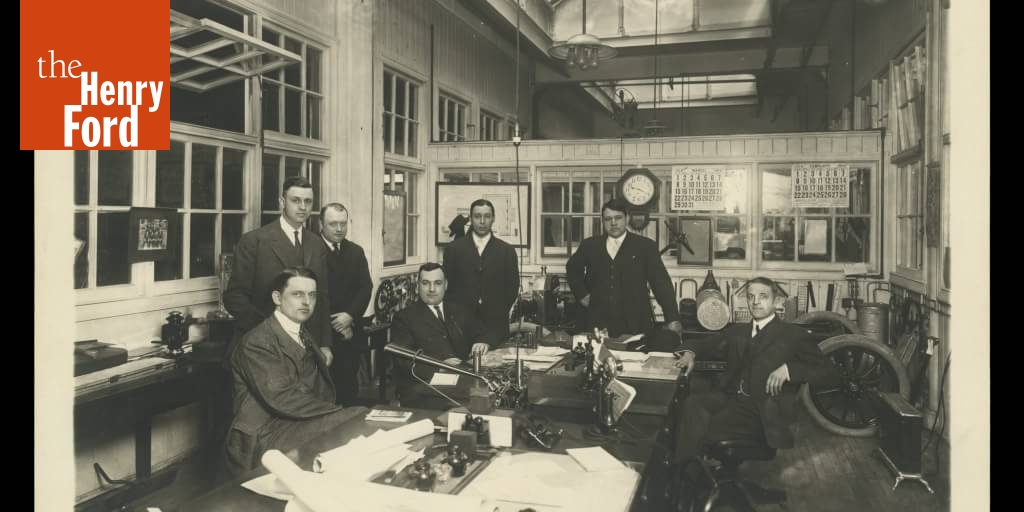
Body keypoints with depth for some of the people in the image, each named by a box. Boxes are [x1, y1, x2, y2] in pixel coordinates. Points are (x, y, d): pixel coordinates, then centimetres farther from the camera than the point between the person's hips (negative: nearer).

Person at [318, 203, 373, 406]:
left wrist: (350, 315, -10)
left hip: (352, 333, 5)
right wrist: (334, 323, -10)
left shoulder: (356, 251, 13)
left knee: (349, 388, 8)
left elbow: (366, 287, 6)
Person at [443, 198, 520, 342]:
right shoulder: (453, 248, 6)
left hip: (495, 325, 0)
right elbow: (447, 285, 6)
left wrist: (500, 314, -1)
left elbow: (512, 287, 6)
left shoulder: (507, 251, 6)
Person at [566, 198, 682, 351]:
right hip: (599, 322, 2)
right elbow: (572, 267, 27)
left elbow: (661, 282, -3)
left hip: (635, 323, -2)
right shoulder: (590, 245, 9)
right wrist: (582, 294, 13)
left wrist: (673, 320, -11)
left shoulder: (645, 246, 2)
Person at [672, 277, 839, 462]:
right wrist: (690, 353, 6)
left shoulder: (794, 335, 9)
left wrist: (788, 369, -13)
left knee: (712, 427, -32)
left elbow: (830, 375, 3)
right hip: (729, 396, 4)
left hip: (762, 410, -4)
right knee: (692, 404, -29)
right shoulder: (736, 331, 25)